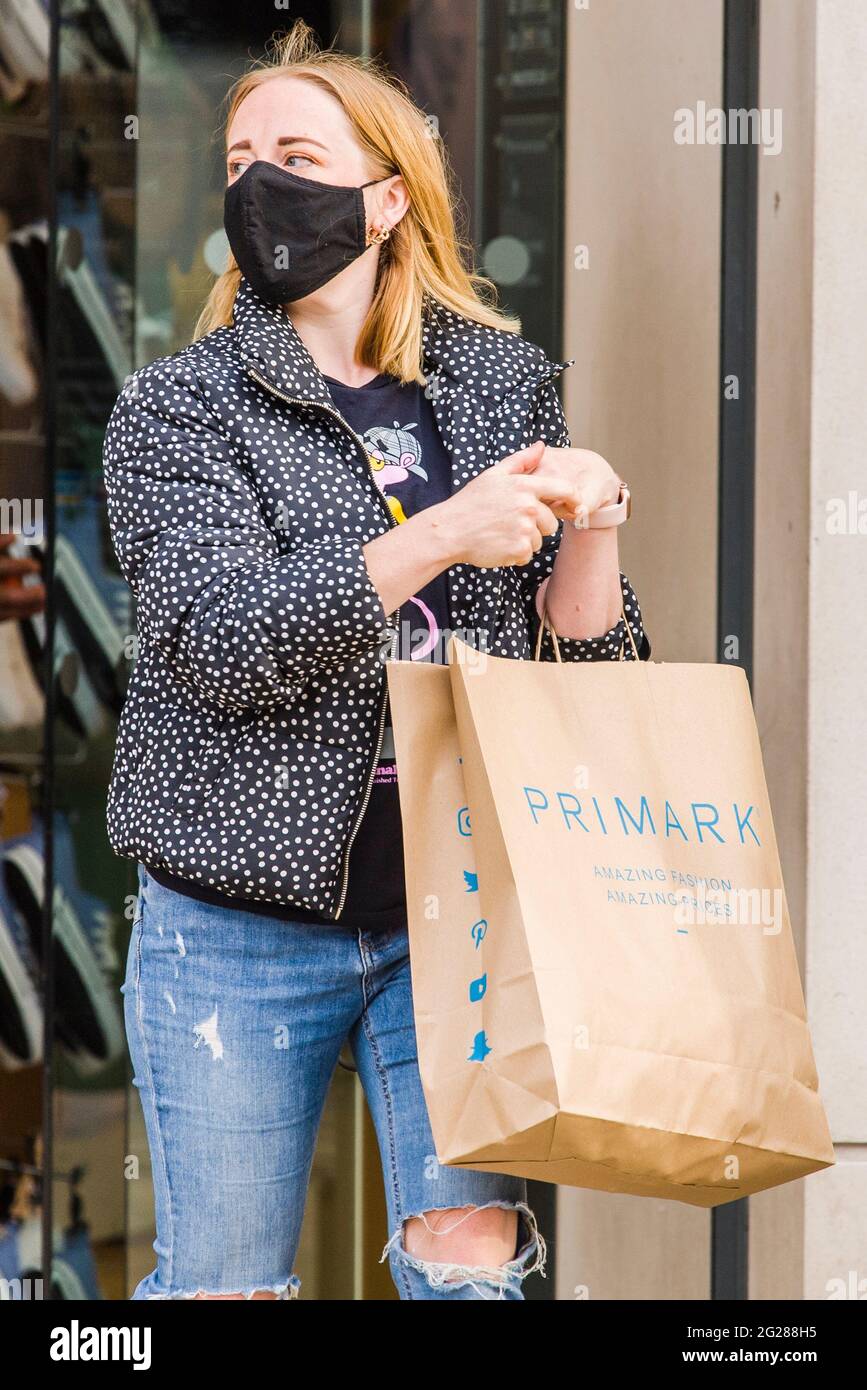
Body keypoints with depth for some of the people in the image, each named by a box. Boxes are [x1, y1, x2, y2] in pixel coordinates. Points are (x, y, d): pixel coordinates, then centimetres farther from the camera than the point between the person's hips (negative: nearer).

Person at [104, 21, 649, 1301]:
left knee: (470, 1266, -5)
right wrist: (442, 536, -25)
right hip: (242, 921, -1)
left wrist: (587, 527, -12)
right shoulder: (177, 408, -1)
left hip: (453, 913, 2)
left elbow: (587, 656, 9)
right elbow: (224, 642, -16)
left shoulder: (506, 385, 7)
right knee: (224, 1281, 5)